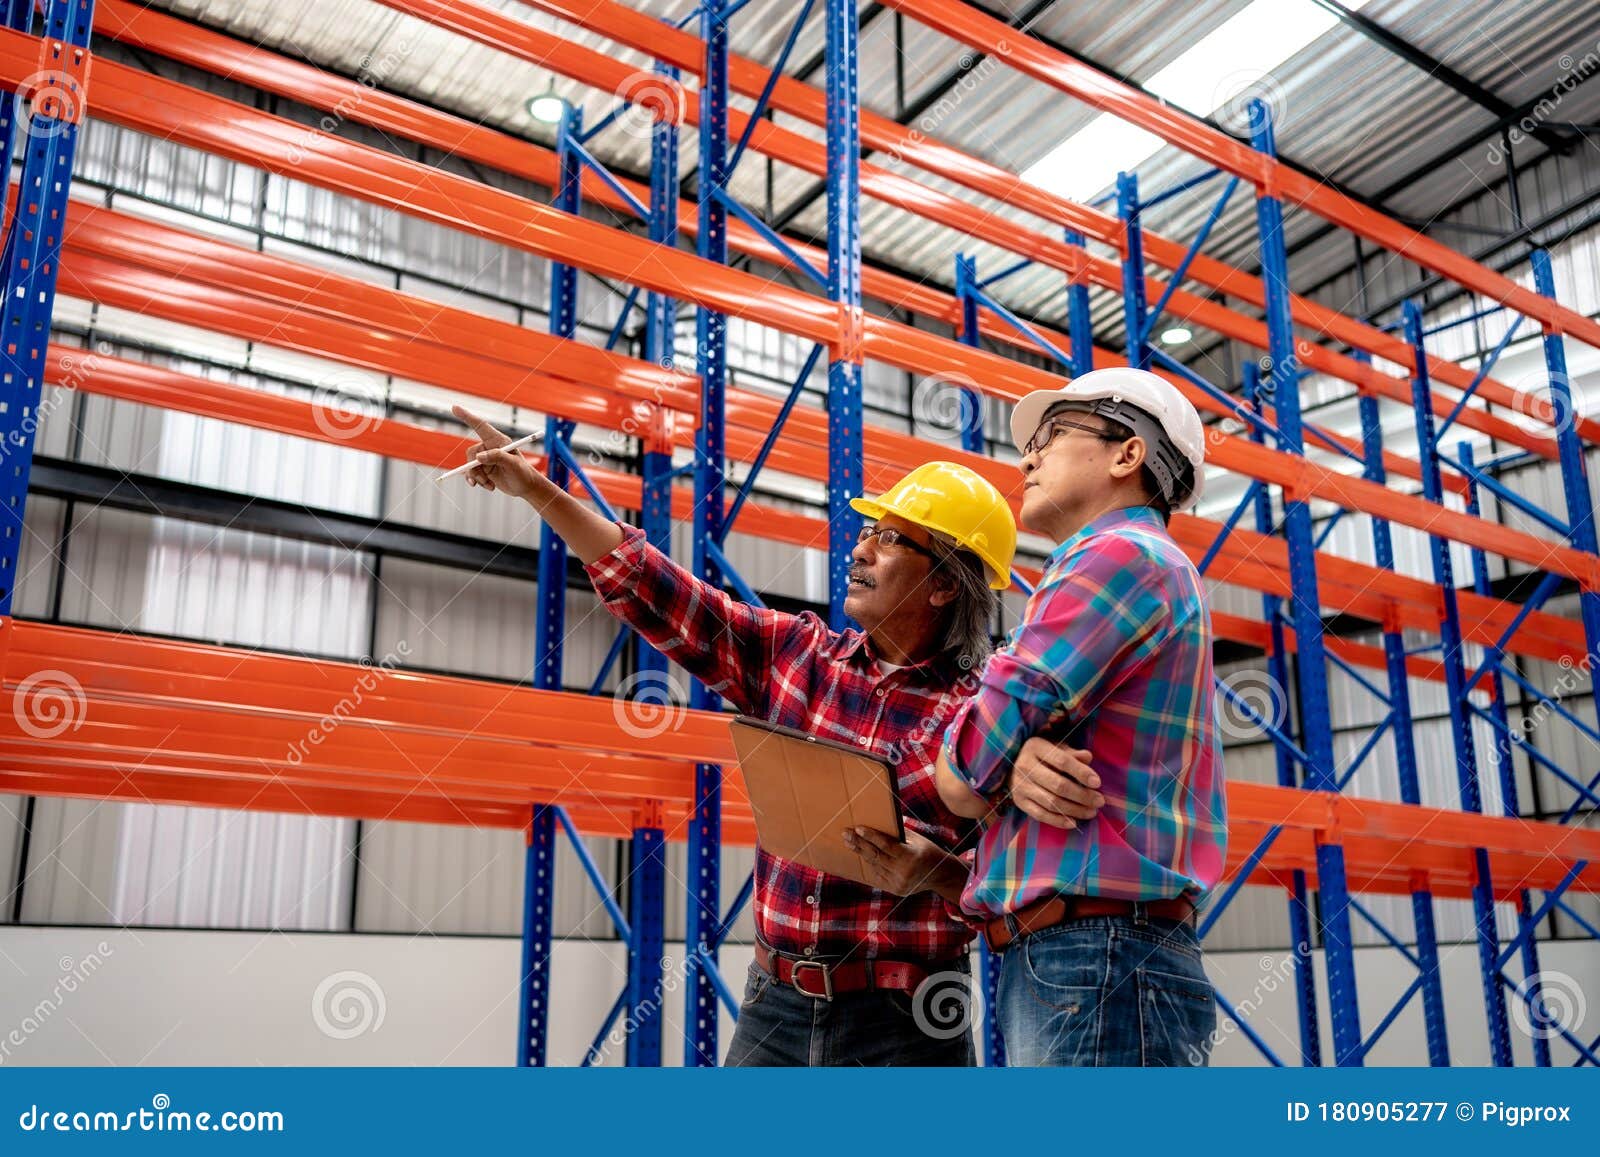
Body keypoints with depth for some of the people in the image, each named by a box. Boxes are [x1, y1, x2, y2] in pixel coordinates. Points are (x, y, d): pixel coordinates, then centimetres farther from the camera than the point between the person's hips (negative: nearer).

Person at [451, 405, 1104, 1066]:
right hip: (774, 1006, 4)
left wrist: (935, 874, -27)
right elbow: (656, 594, 4)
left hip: (900, 1020, -4)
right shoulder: (794, 653, 4)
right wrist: (535, 487, 2)